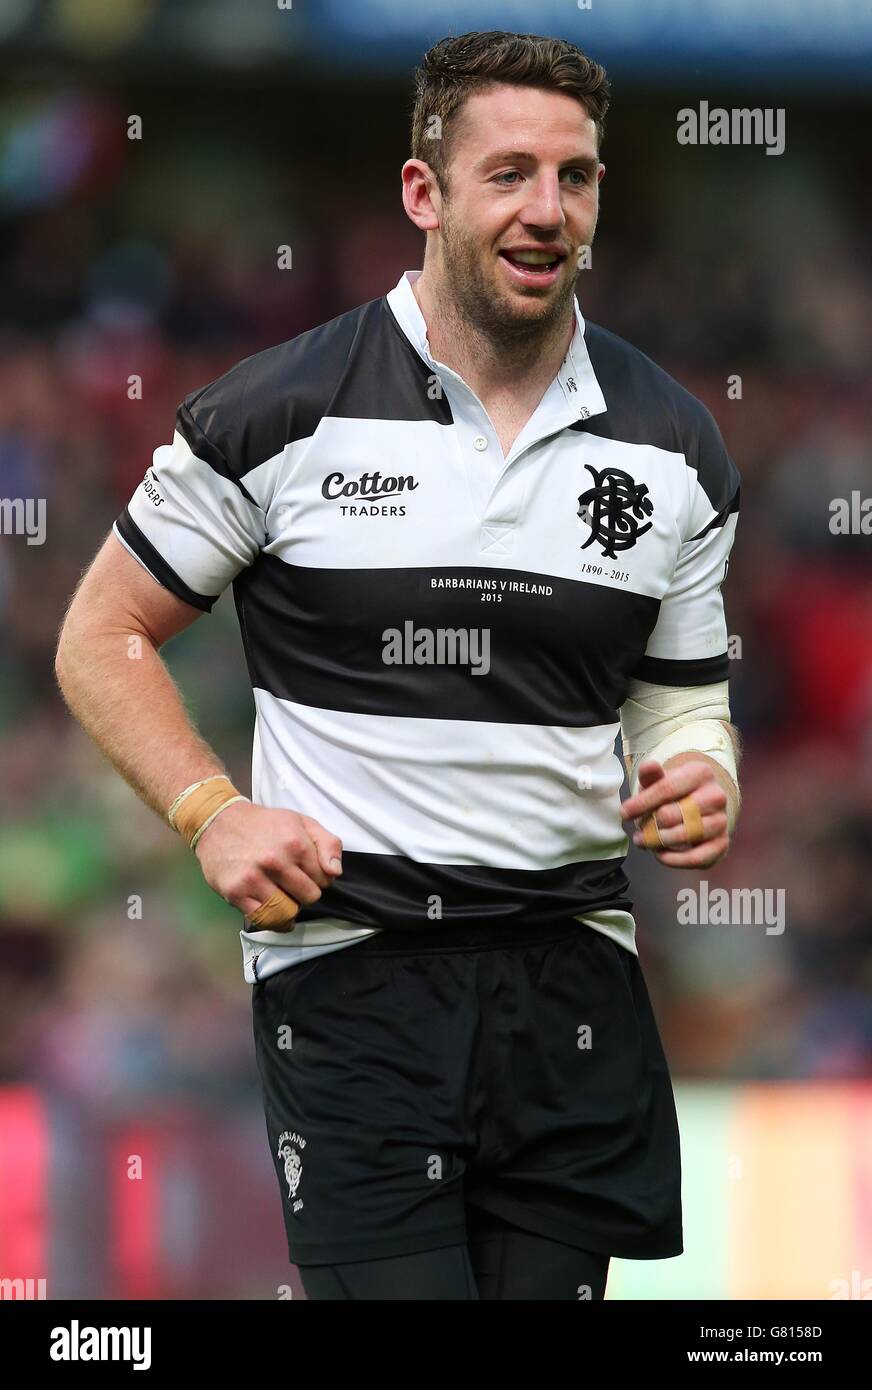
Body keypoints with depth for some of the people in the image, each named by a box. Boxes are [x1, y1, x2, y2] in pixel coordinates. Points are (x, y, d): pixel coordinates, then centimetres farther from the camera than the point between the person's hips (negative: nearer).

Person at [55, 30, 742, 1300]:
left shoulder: (675, 448, 8)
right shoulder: (280, 414, -3)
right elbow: (104, 636, 6)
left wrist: (701, 786, -6)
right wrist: (211, 813, -9)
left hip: (571, 974, 4)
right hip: (348, 968, -4)